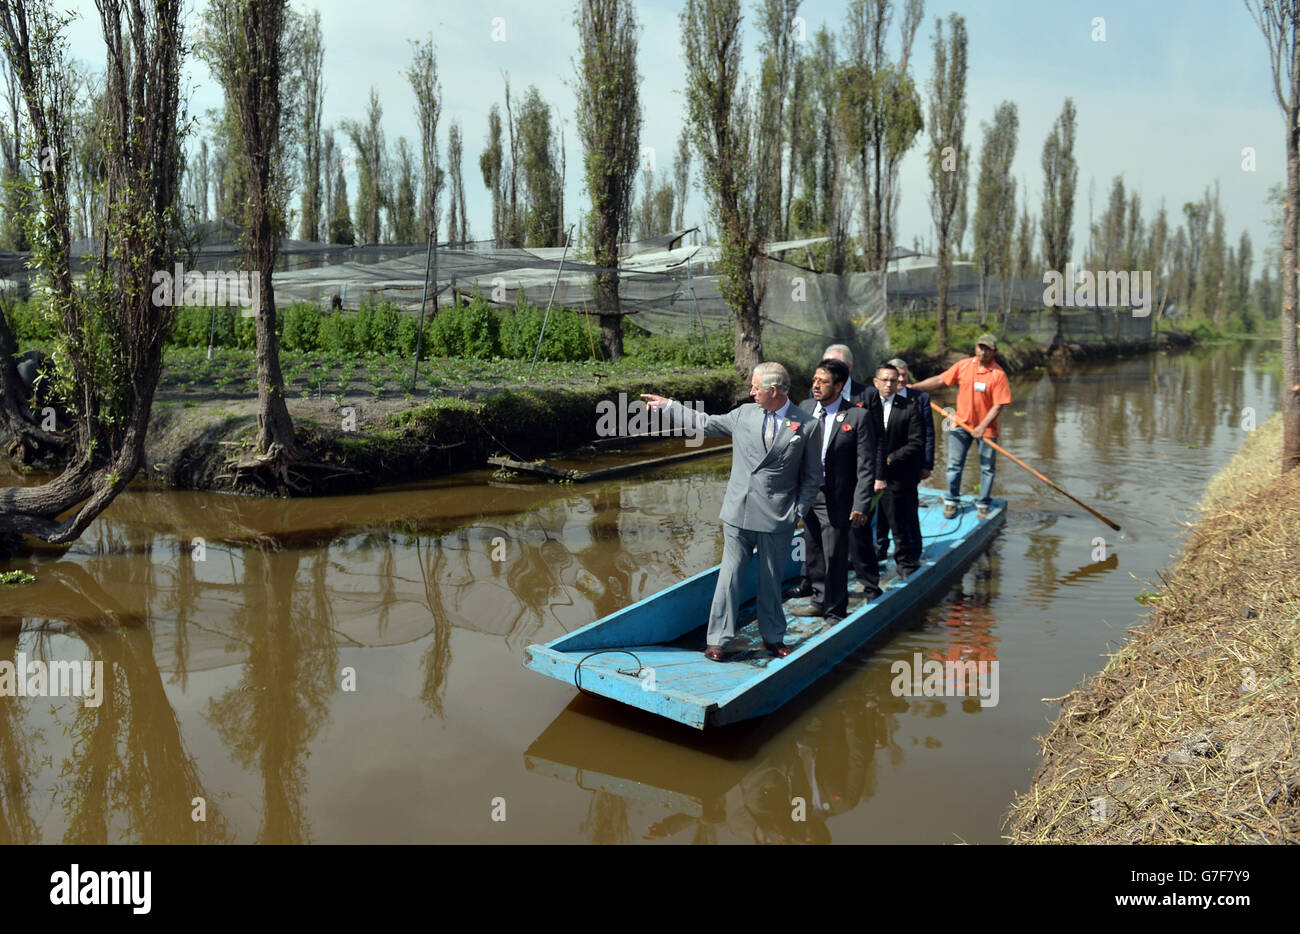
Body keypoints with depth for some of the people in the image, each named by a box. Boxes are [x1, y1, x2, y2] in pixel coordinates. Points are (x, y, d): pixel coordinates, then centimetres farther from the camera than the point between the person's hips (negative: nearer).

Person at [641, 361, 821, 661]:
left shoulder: (807, 425, -3)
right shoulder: (744, 414, 5)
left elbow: (812, 476, 4)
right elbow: (706, 423, 18)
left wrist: (799, 510, -3)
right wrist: (668, 406, 18)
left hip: (778, 519, -2)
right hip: (738, 513, 2)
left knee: (771, 581, 10)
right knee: (730, 575, 2)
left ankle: (773, 638, 28)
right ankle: (716, 639, 10)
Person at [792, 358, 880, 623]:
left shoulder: (857, 416, -13)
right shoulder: (805, 408, 3)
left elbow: (866, 465, -12)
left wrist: (861, 504, -16)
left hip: (837, 499, -5)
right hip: (807, 494, 5)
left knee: (835, 557, 2)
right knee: (812, 552, 18)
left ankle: (836, 612, 19)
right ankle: (820, 601, 37)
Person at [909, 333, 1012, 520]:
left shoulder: (998, 374, -11)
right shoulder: (963, 365, -2)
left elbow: (998, 405, -14)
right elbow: (939, 380, 3)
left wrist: (982, 427, -21)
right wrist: (913, 387, -5)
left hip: (986, 427, -2)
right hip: (961, 423, 2)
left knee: (987, 468, 6)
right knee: (954, 464, 4)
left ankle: (983, 504, 22)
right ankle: (951, 501, 18)